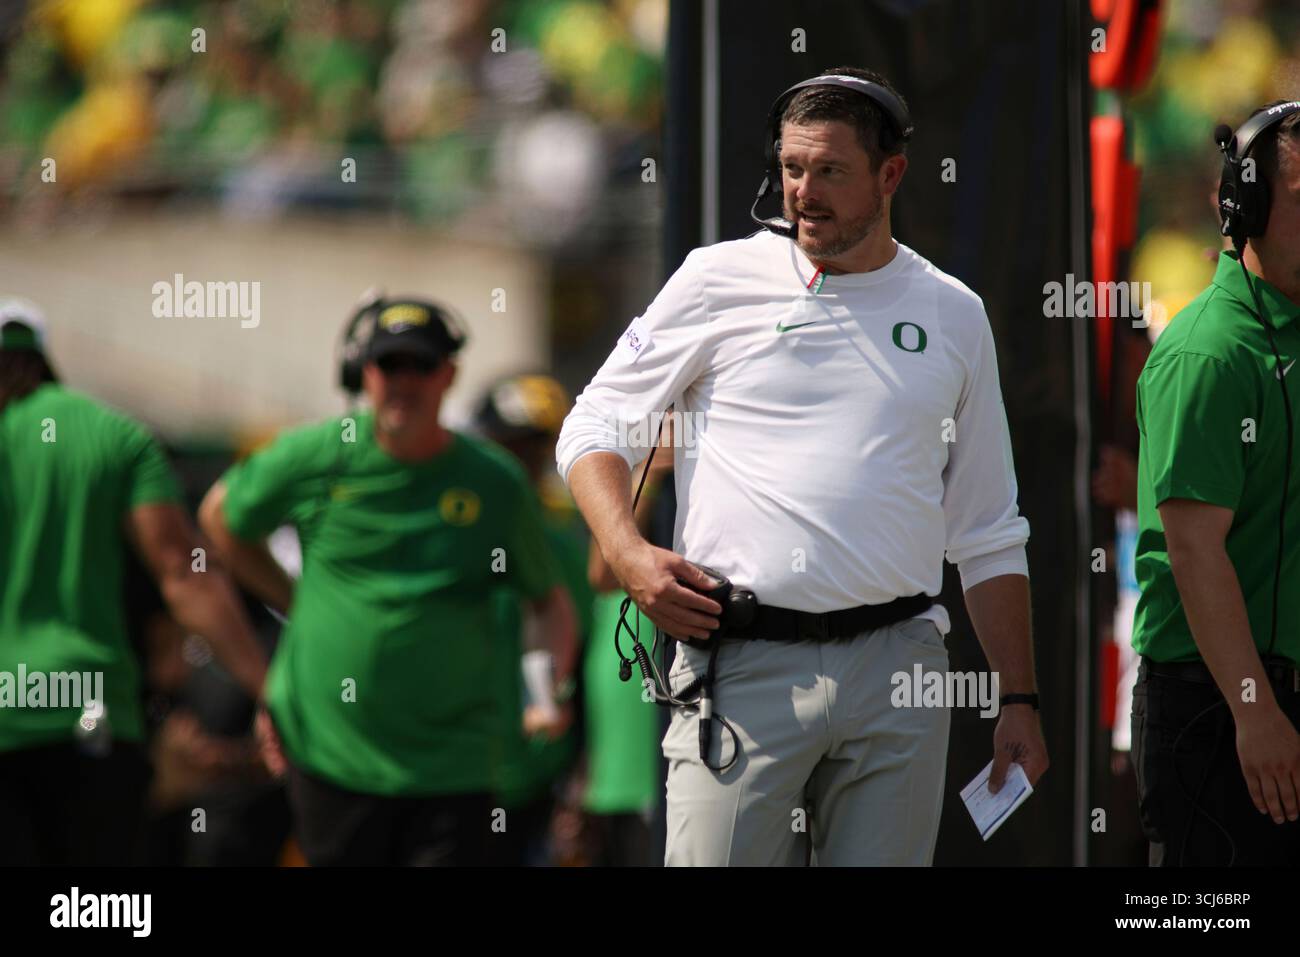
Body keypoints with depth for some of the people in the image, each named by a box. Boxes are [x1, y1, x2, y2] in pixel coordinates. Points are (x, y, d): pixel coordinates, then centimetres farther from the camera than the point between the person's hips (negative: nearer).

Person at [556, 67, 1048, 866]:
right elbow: (596, 430, 9)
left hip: (896, 676, 2)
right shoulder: (718, 280, 5)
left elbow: (990, 538, 17)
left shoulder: (954, 315, 13)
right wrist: (630, 555, -9)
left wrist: (1020, 701, 11)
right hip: (744, 666, -2)